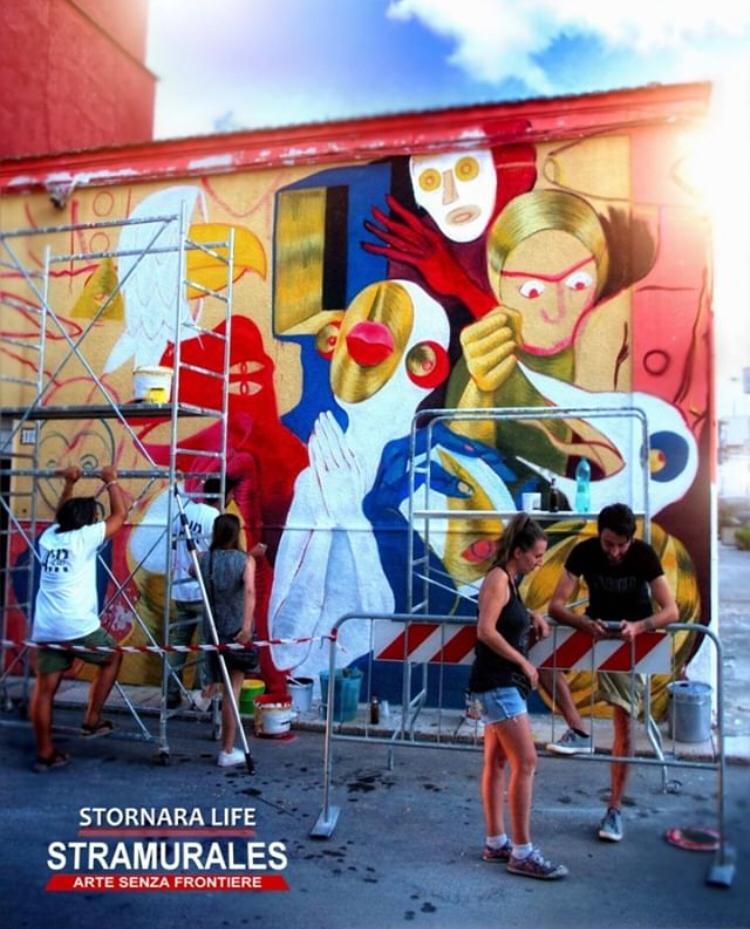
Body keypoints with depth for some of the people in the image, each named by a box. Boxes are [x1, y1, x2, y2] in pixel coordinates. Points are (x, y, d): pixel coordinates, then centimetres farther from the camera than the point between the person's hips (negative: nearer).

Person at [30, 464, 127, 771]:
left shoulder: (48, 536, 11)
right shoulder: (84, 538, -5)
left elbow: (60, 514, 34)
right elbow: (120, 515, 3)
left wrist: (69, 483, 38)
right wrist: (111, 481, 14)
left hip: (45, 629, 6)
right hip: (79, 627, -6)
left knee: (44, 688, 8)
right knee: (113, 658, 18)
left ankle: (45, 753, 14)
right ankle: (92, 720, 17)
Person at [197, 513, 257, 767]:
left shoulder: (203, 560, 1)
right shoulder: (246, 560, -7)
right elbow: (249, 591, -23)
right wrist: (247, 626, -31)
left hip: (212, 630, 3)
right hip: (237, 630, -3)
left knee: (225, 685, 20)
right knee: (233, 688, 4)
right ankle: (227, 751, 9)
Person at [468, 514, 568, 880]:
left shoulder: (509, 580, 13)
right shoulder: (497, 578, -15)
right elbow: (486, 631, -24)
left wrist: (532, 616, 13)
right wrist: (523, 662, -17)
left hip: (503, 684, 10)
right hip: (497, 683, -10)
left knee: (497, 762, 13)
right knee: (525, 762, -8)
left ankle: (496, 843, 22)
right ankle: (522, 853, -1)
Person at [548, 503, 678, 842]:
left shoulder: (644, 554, -21)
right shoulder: (583, 552, -20)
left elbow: (671, 610, -25)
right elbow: (556, 604, -24)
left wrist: (637, 626, -44)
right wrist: (586, 623, -44)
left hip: (634, 637, -2)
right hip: (596, 631, 2)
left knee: (624, 722, -5)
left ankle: (615, 809, 5)